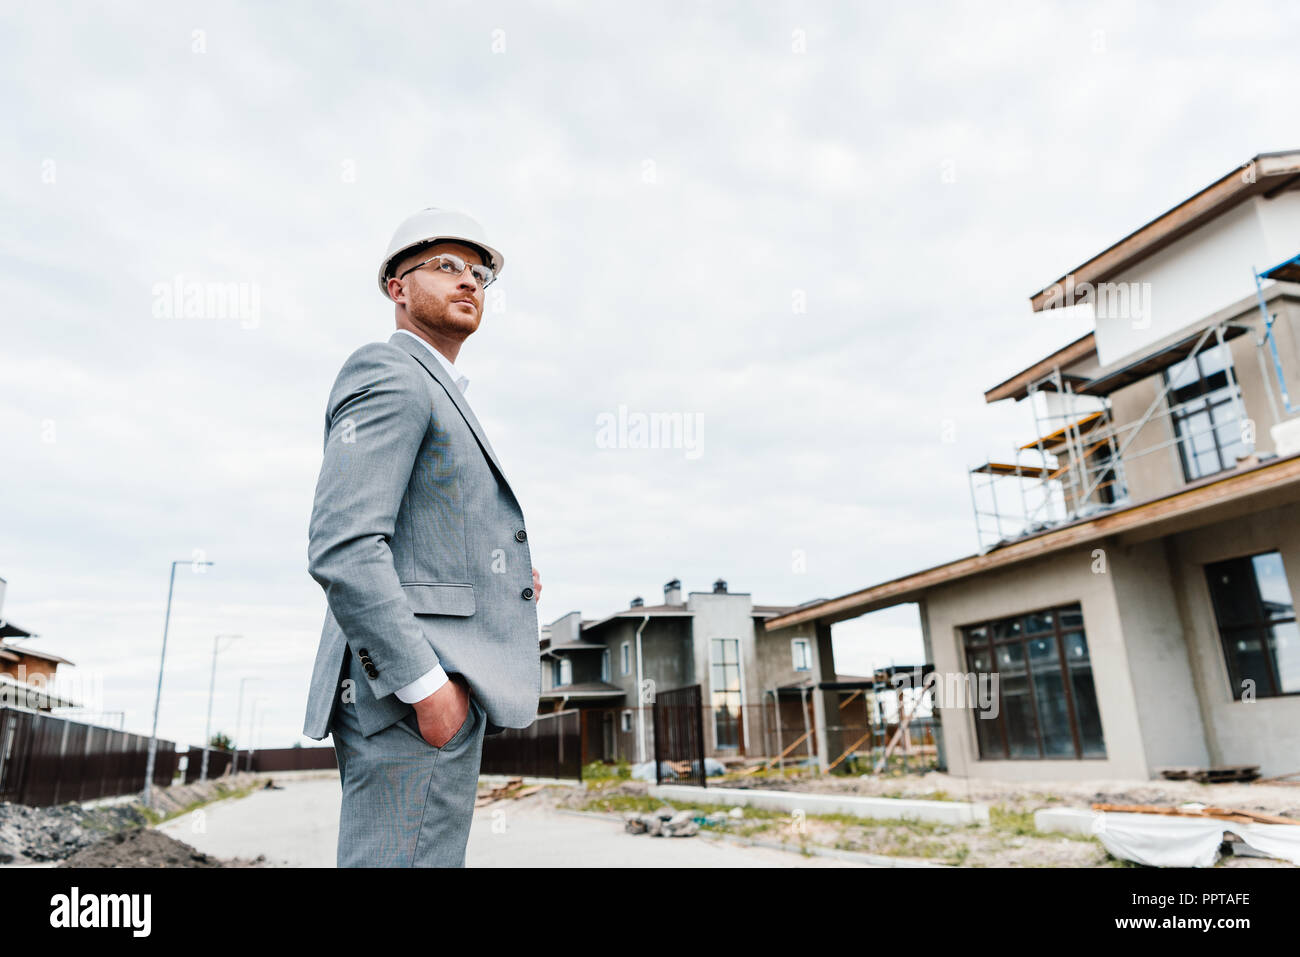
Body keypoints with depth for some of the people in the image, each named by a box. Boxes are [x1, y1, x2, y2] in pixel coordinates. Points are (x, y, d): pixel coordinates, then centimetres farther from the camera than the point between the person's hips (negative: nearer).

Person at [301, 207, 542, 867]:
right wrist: (427, 685, -21)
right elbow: (339, 548, -20)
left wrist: (493, 571, 14)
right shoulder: (387, 374, -7)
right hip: (409, 693, -11)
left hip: (431, 688, 11)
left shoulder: (434, 397, 25)